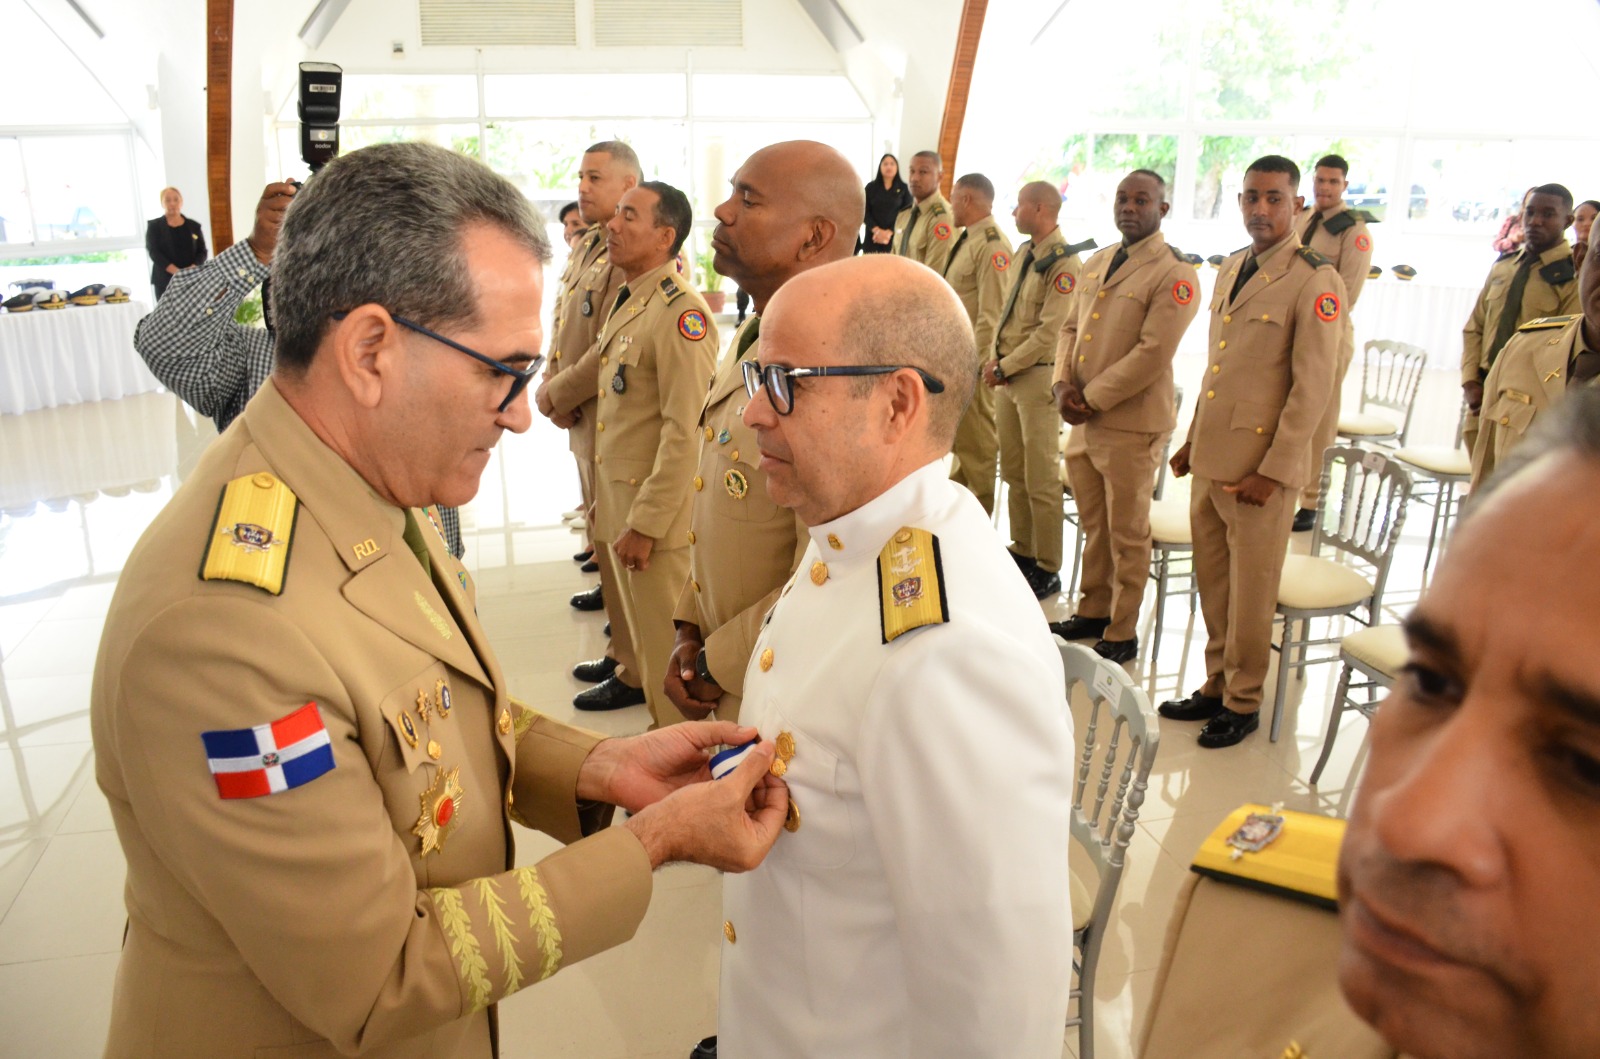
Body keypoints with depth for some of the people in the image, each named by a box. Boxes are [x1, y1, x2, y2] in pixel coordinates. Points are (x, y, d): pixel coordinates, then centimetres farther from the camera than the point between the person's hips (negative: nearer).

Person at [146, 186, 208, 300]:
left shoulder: (194, 226, 14)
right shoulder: (154, 226, 8)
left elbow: (202, 251, 9)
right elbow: (154, 252, -3)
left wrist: (193, 268, -13)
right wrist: (176, 271, -19)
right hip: (165, 281, -1)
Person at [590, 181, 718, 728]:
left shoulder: (681, 311, -18)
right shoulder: (626, 302, 12)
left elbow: (684, 431, -23)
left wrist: (646, 523, -21)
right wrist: (605, 499, 17)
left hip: (657, 510, -9)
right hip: (619, 501, 9)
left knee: (666, 648, 3)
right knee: (642, 640, 20)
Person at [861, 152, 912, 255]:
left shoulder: (904, 188, 5)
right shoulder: (871, 187, 8)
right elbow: (865, 212, 3)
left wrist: (889, 232, -12)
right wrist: (877, 230, -13)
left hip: (895, 237, -1)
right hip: (873, 237, 1)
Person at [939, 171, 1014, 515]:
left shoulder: (992, 246, -19)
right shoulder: (967, 239, 11)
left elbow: (991, 315, -23)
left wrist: (970, 363, -22)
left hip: (970, 358, -9)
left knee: (975, 439, 3)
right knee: (954, 434, 21)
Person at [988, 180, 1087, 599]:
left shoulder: (1064, 262, -15)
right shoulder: (1023, 253, 12)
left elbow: (1050, 332, -20)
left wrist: (1005, 368, -15)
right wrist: (992, 357, 2)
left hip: (1037, 376, -8)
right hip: (1007, 374, 9)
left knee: (1041, 479, -1)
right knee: (1013, 472, 15)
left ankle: (1047, 570, 9)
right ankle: (1023, 550, 28)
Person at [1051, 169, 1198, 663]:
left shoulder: (1174, 274, -11)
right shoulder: (1097, 263, 13)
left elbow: (1152, 353, -19)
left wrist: (1091, 399, -17)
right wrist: (1063, 384, -3)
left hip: (1131, 425, -7)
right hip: (1083, 420, 7)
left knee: (1127, 534, 5)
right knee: (1094, 526, 18)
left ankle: (1122, 634, 18)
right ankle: (1093, 613, 33)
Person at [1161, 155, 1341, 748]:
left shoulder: (1315, 282, -10)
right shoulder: (1230, 271, 13)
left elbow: (1312, 388, -13)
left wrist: (1273, 471, -15)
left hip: (1260, 467, -7)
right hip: (1211, 460, 7)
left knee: (1250, 593, 5)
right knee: (1212, 585, 16)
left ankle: (1243, 704, 21)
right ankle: (1216, 686, 31)